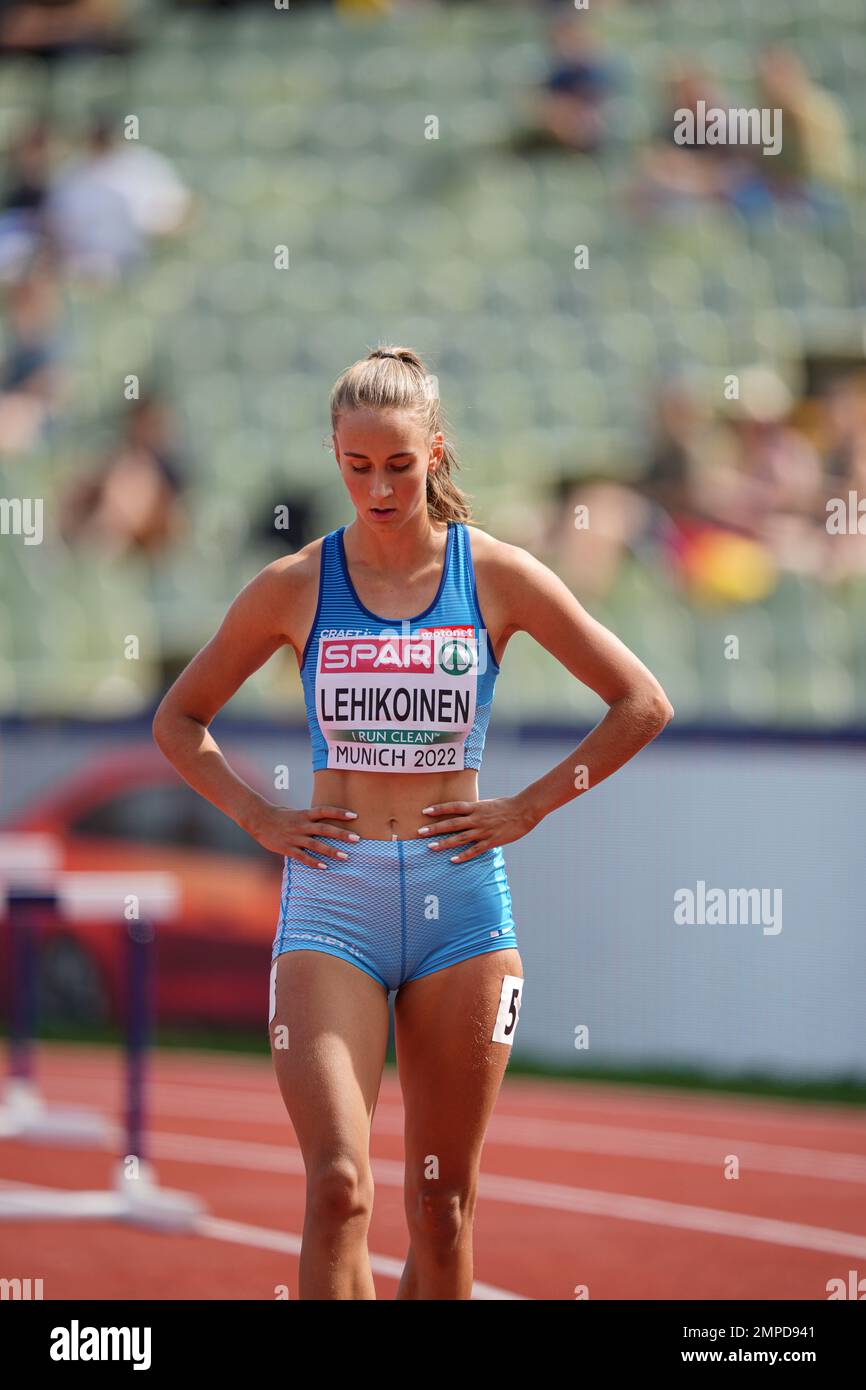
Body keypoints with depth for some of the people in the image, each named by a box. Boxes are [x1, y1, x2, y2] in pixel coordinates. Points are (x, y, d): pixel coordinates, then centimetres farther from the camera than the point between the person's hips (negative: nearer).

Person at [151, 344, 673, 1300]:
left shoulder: (496, 576, 2)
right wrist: (261, 819, 2)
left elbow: (643, 704, 7)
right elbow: (179, 721, 15)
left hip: (460, 898, 1)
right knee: (338, 1187, -15)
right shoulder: (296, 587, 3)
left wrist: (530, 808, 1)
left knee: (443, 1205, 5)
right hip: (331, 898, -1)